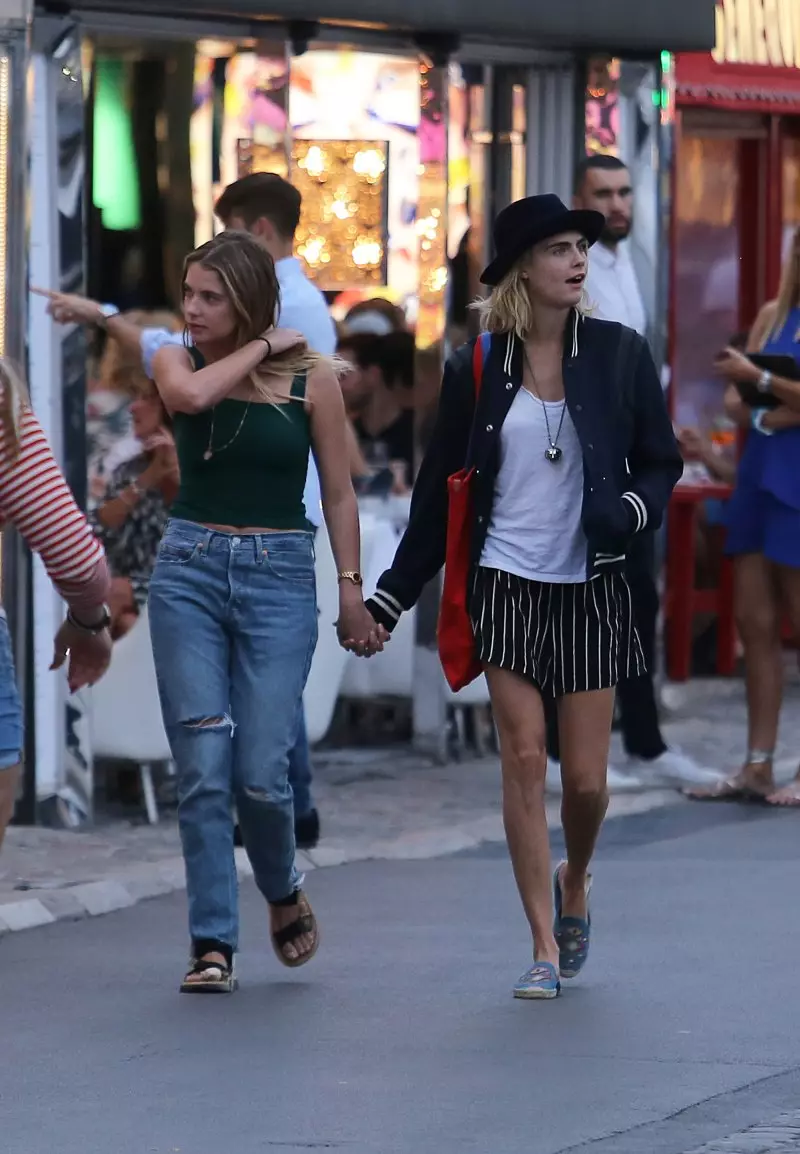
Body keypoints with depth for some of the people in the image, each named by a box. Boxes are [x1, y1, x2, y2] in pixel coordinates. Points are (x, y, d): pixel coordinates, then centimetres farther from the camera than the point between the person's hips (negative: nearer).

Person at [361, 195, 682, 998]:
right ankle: (546, 950, 2)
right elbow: (438, 493, 8)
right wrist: (390, 597, 7)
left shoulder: (618, 356, 0)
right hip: (507, 589, 0)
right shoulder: (476, 372, 0)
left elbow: (662, 464, 8)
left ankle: (574, 883, 34)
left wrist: (633, 508, -15)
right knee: (524, 762, -5)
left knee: (585, 777, 1)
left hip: (591, 591, 0)